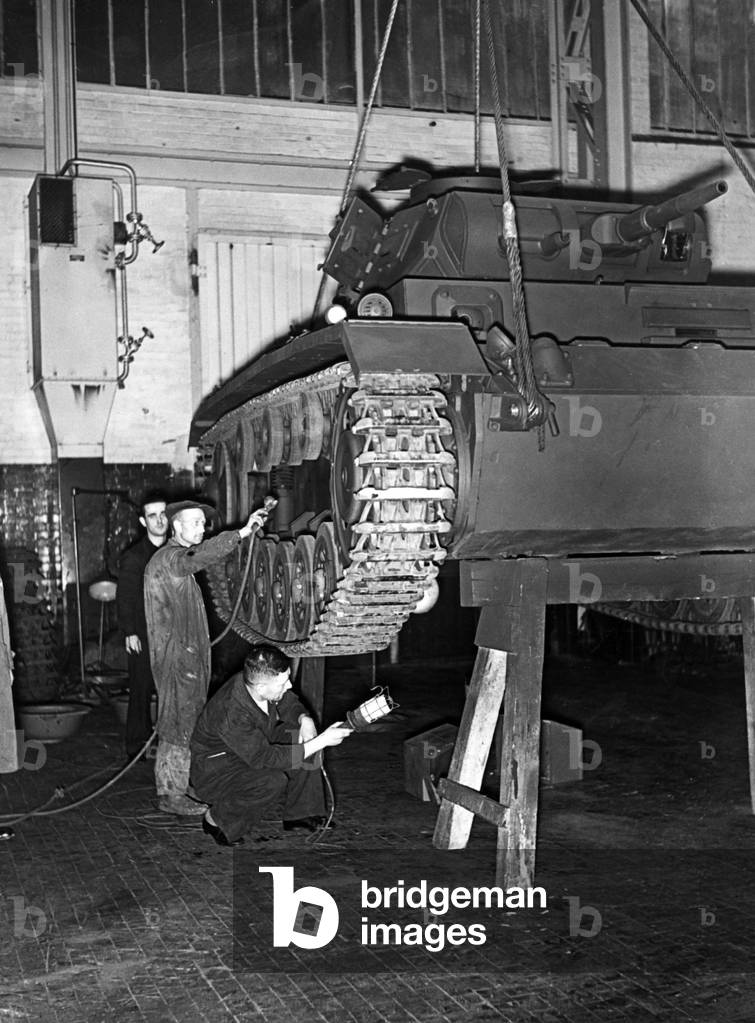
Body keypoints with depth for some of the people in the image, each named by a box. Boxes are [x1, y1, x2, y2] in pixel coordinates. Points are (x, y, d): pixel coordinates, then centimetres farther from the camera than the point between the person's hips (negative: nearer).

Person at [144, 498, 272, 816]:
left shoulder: (181, 560, 20)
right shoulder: (167, 559, -17)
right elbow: (201, 555, -34)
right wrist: (242, 532, -43)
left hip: (191, 655, 10)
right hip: (174, 656, -10)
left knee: (188, 723, 13)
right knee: (177, 726, -4)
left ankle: (177, 787, 21)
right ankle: (170, 794, 3)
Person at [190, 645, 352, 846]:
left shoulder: (263, 681, -17)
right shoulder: (231, 714, -38)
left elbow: (289, 704, 5)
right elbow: (265, 757, -35)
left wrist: (304, 719, -19)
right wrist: (321, 742, -36)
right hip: (214, 773, -8)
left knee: (302, 736, -8)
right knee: (274, 781, -31)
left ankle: (299, 814, 3)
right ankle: (216, 820, -7)